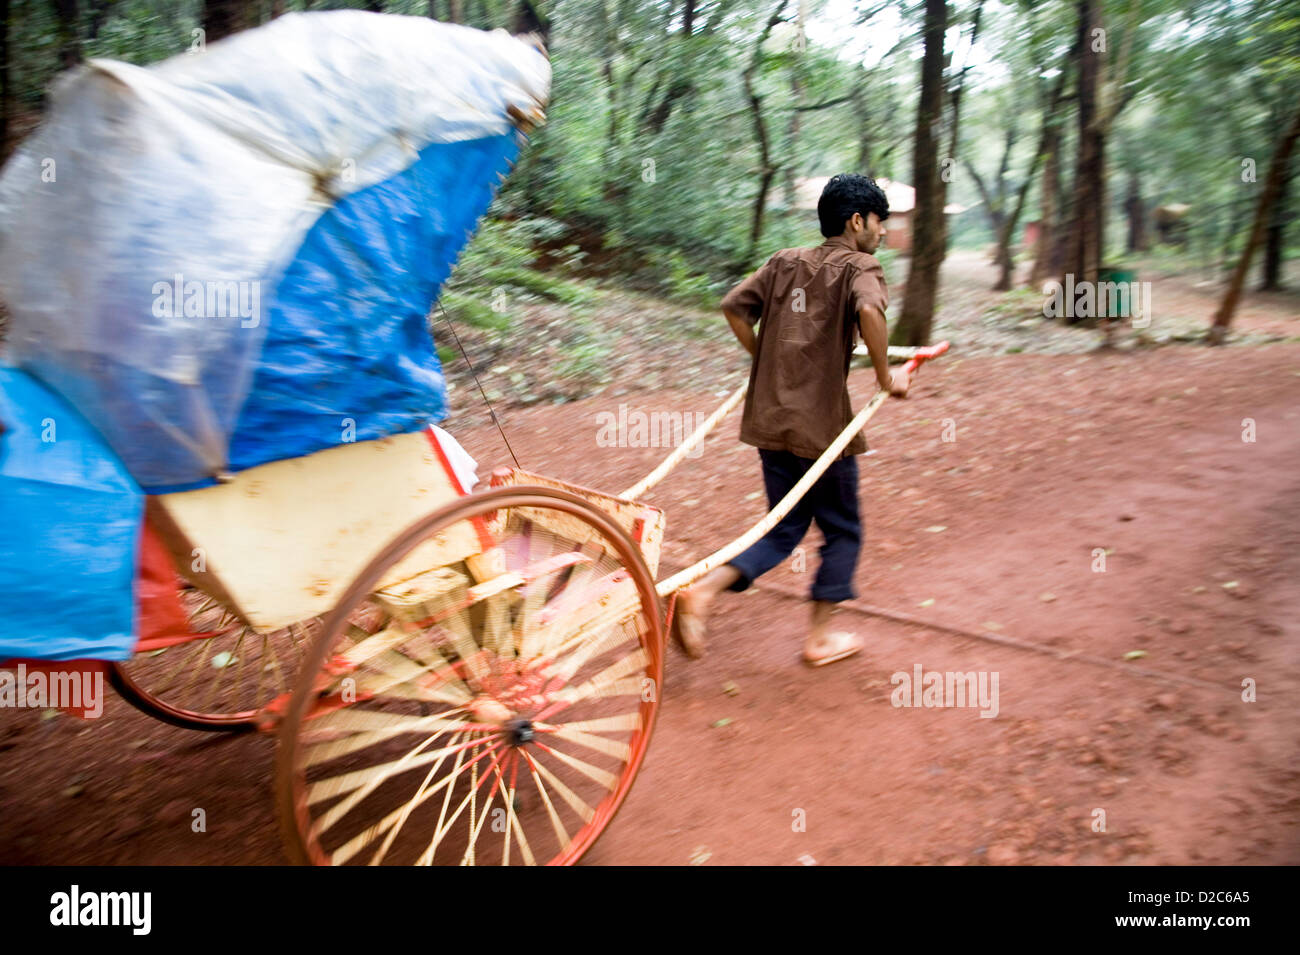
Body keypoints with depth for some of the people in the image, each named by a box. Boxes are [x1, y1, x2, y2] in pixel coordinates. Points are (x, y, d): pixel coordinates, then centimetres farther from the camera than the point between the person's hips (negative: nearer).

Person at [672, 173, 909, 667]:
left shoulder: (785, 262, 12)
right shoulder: (859, 267, -5)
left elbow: (733, 306, 8)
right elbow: (869, 310, -27)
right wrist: (885, 377, -16)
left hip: (771, 422, 6)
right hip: (822, 427, -6)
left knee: (784, 530, 17)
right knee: (842, 530, 15)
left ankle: (701, 590, -1)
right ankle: (820, 637, 23)